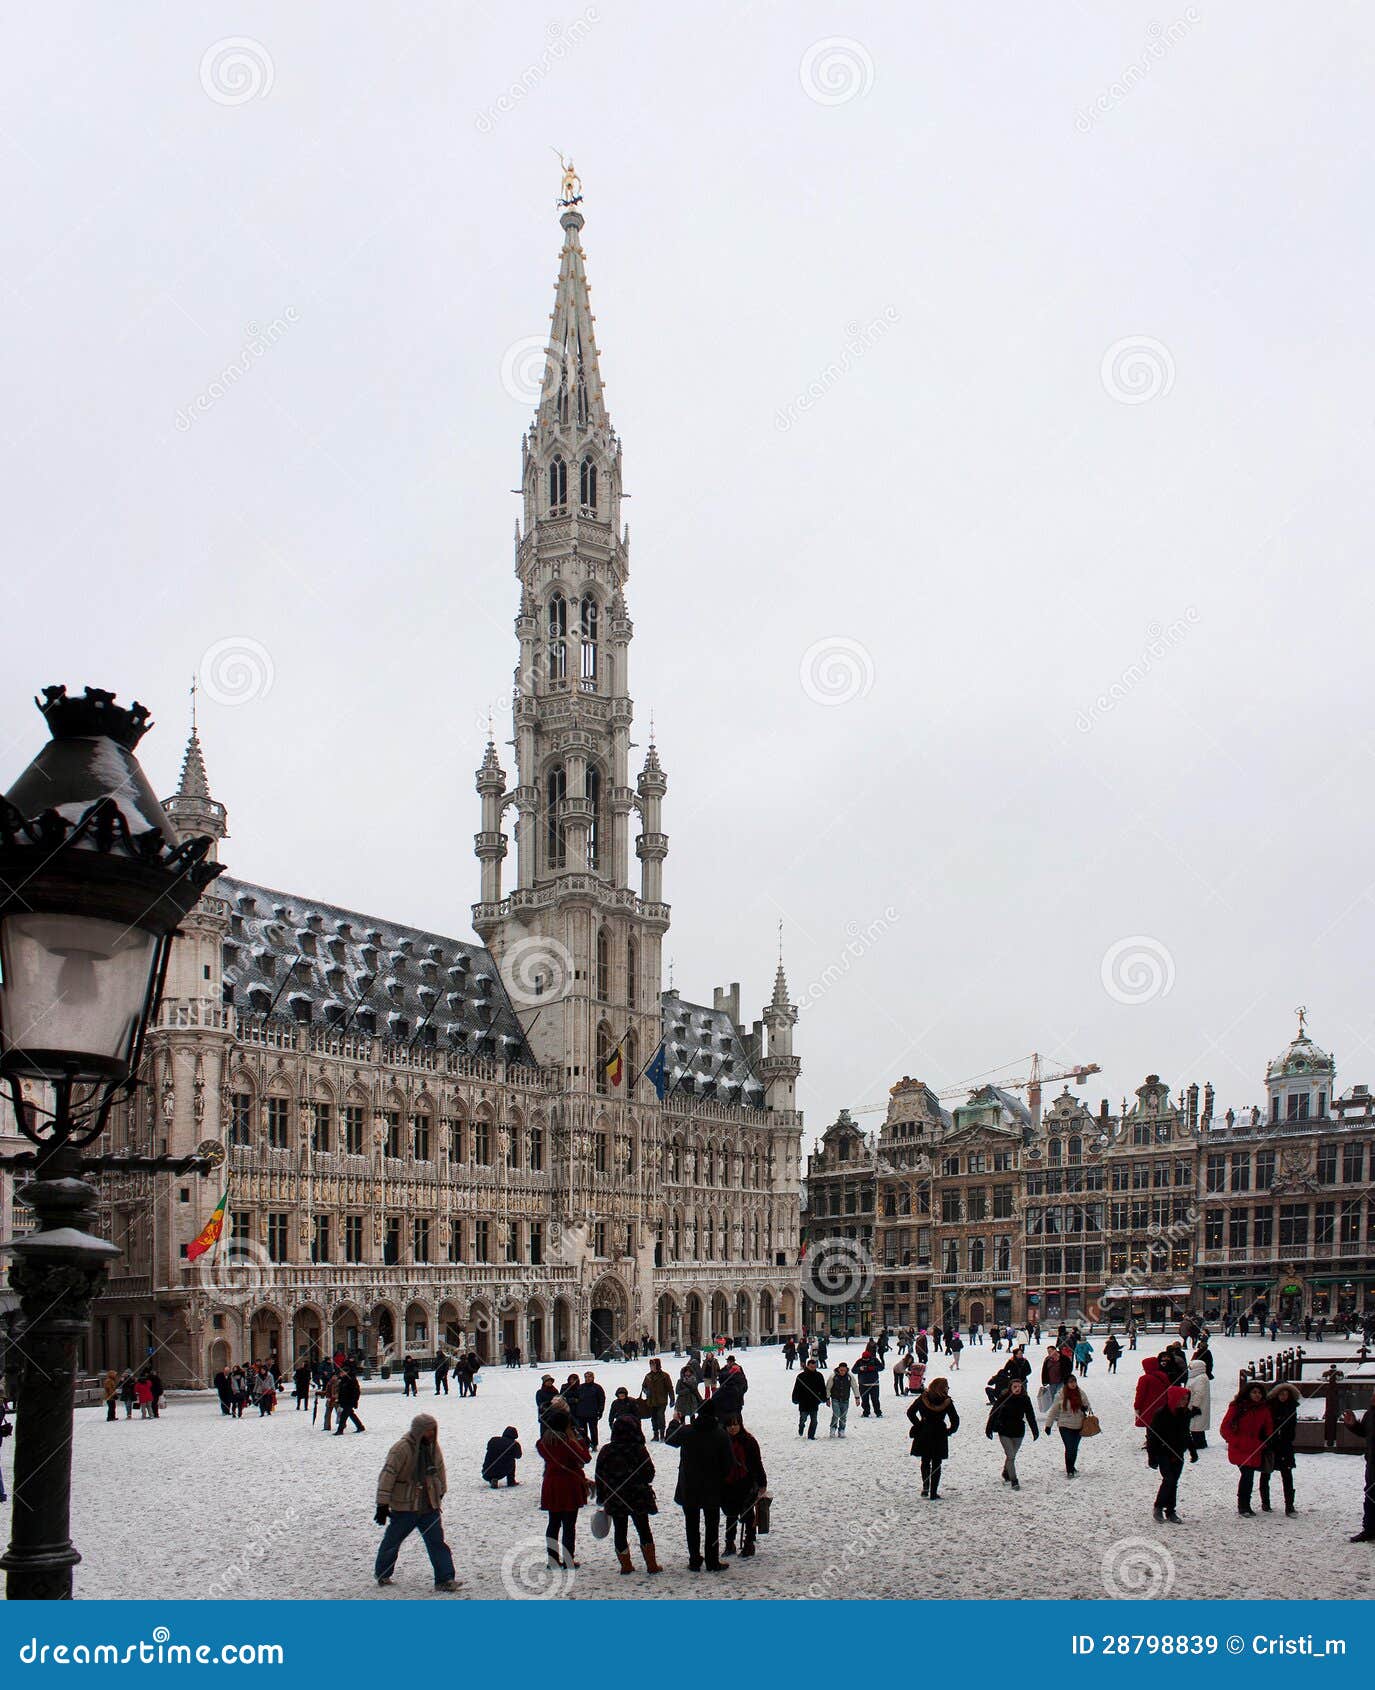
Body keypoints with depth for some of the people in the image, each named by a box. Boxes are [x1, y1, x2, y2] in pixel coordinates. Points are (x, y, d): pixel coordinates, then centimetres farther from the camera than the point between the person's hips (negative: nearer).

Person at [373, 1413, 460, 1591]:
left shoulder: (433, 1447, 2)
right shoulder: (402, 1449, -19)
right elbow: (387, 1475, -20)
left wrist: (440, 1492, 27)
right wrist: (383, 1504, -22)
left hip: (429, 1506, 5)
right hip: (403, 1507, -5)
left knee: (437, 1541, -3)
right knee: (393, 1540, 12)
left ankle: (444, 1579, -2)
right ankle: (381, 1573, 35)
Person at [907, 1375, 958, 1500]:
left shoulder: (923, 1398, -3)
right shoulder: (946, 1402, -9)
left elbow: (910, 1412, -4)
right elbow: (955, 1420, -8)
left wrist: (918, 1425, 3)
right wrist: (950, 1431, 8)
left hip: (923, 1435, 2)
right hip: (939, 1436, -2)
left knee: (925, 1462, 20)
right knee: (936, 1464, 8)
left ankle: (925, 1486, 2)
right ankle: (933, 1493, 4)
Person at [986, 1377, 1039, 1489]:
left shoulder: (1025, 1399, -3)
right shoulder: (1004, 1398, -12)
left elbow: (1030, 1416, 5)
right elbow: (993, 1413, -5)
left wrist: (1035, 1431, 4)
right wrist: (989, 1428, -4)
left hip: (1018, 1432, 3)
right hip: (1004, 1432, -3)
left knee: (1011, 1455, 17)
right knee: (1011, 1456, -10)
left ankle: (1006, 1474, 41)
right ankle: (1014, 1481, -3)